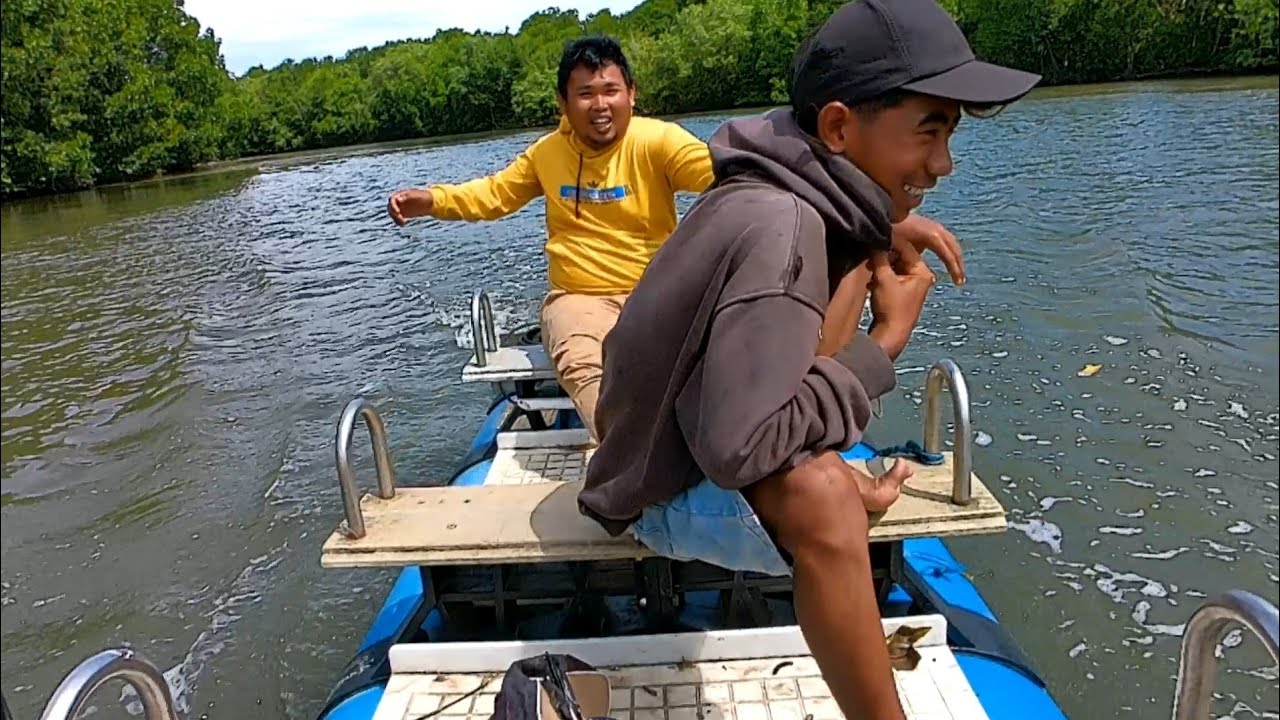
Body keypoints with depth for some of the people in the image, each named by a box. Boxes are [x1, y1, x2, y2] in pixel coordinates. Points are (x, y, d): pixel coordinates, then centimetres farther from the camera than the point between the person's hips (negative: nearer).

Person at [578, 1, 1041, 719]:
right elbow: (740, 448, -35)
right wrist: (888, 337, -25)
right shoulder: (780, 230, -30)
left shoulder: (790, 200, -2)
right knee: (821, 493, -36)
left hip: (683, 440, 10)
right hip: (664, 493, -10)